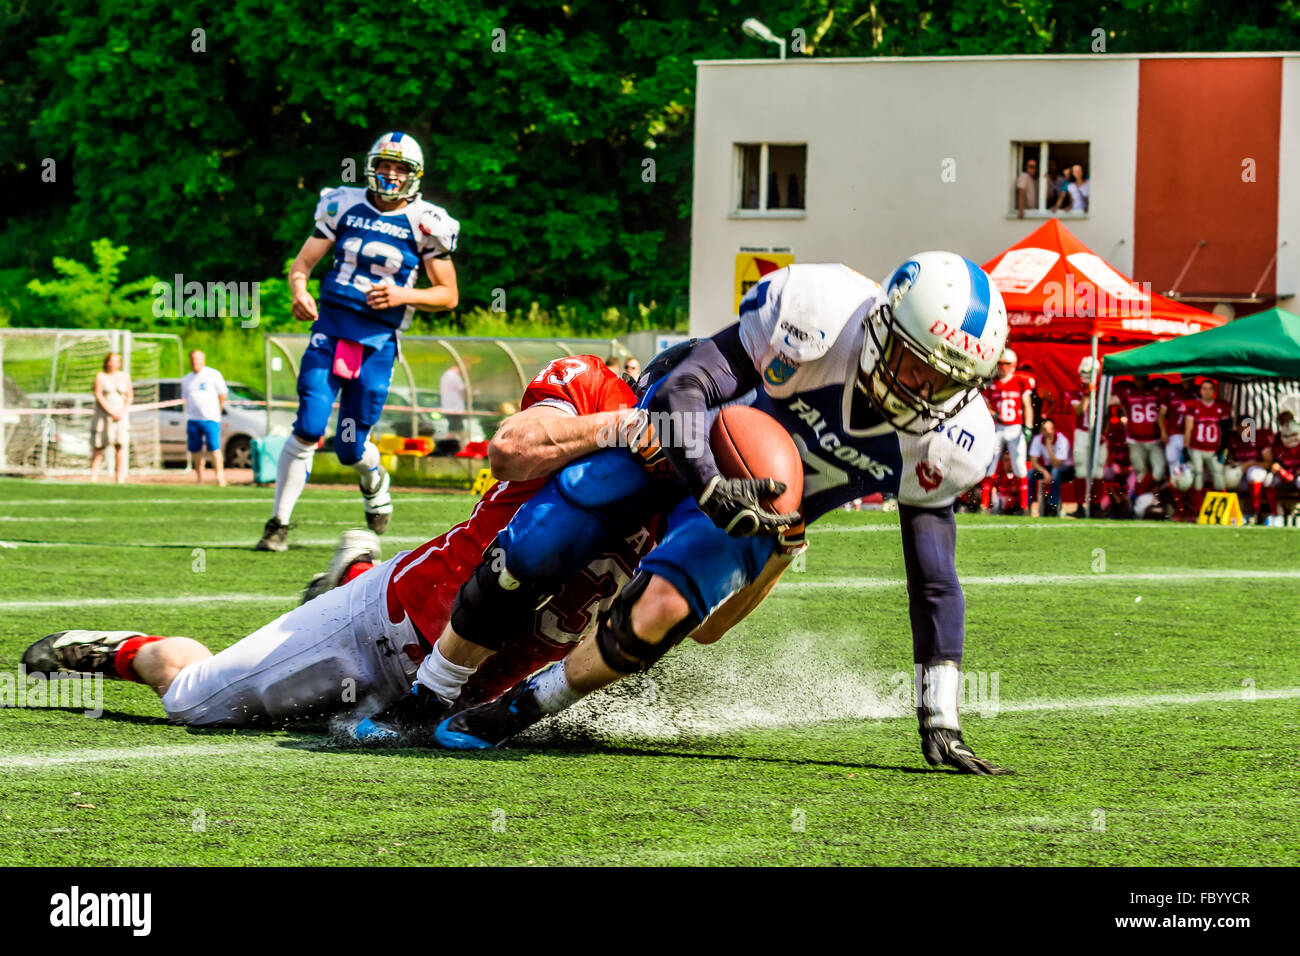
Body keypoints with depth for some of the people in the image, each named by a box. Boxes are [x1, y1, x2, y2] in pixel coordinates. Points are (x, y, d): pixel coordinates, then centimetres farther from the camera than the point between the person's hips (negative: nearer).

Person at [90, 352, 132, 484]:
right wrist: (111, 411, -14)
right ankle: (93, 477, 3)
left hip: (120, 417, 2)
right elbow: (98, 395, -6)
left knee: (121, 446, -11)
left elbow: (130, 396, 9)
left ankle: (119, 478, -12)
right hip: (102, 415, -1)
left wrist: (122, 412, -6)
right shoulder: (100, 376, 1)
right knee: (98, 447, -1)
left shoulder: (125, 377, 9)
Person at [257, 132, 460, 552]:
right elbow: (301, 263, 8)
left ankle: (374, 482, 40)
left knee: (350, 447, 2)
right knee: (309, 428, -14)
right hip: (330, 330, 1)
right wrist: (299, 291, -14)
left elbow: (449, 295, 4)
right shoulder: (344, 207, 5)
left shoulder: (424, 224, 0)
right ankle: (279, 523, -3)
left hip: (377, 342, -1)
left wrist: (403, 296, -13)